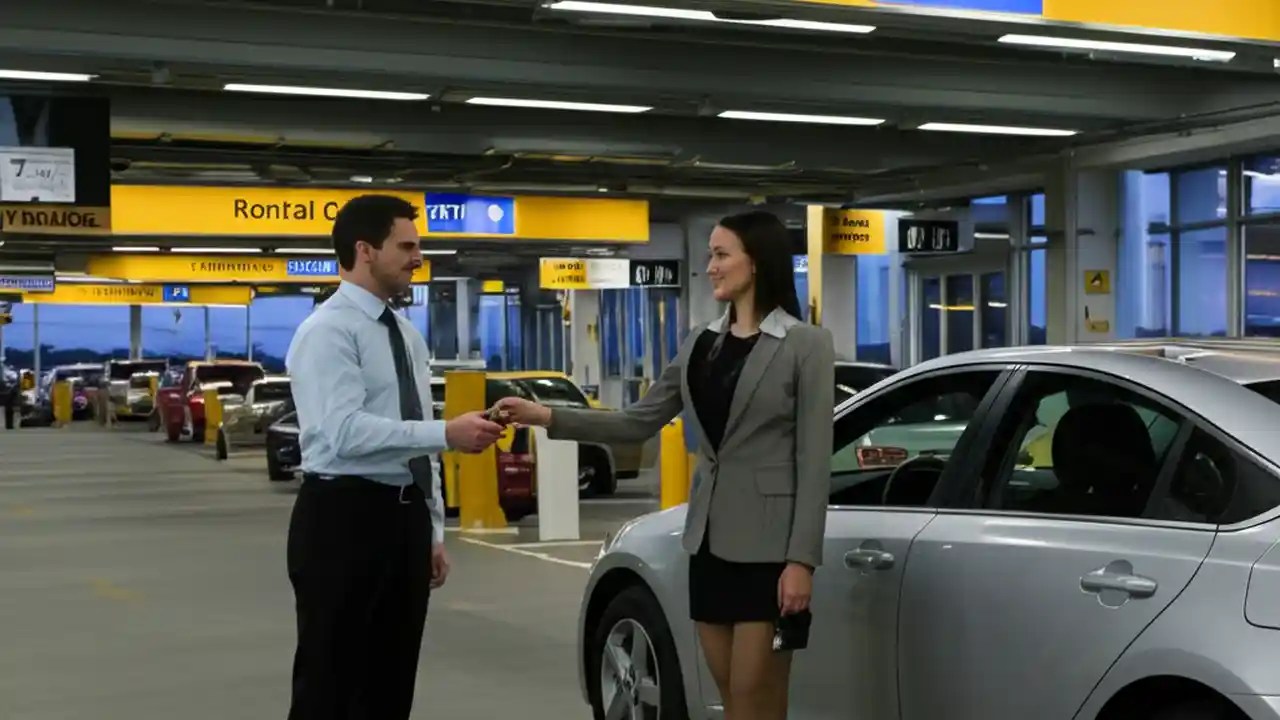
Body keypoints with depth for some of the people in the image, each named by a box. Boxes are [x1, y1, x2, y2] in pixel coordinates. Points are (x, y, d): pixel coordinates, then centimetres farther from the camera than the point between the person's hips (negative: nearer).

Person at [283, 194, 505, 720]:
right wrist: (446, 434, -29)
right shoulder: (327, 331, -11)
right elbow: (345, 431, -25)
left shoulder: (407, 334, 15)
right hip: (344, 517, -8)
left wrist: (433, 531, 17)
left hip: (405, 516, 8)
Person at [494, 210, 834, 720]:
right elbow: (640, 422, 10)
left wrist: (802, 559, -16)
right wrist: (547, 417, 0)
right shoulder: (700, 344, 11)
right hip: (709, 538, 6)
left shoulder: (806, 345, -7)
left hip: (768, 544, -6)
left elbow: (814, 461, -10)